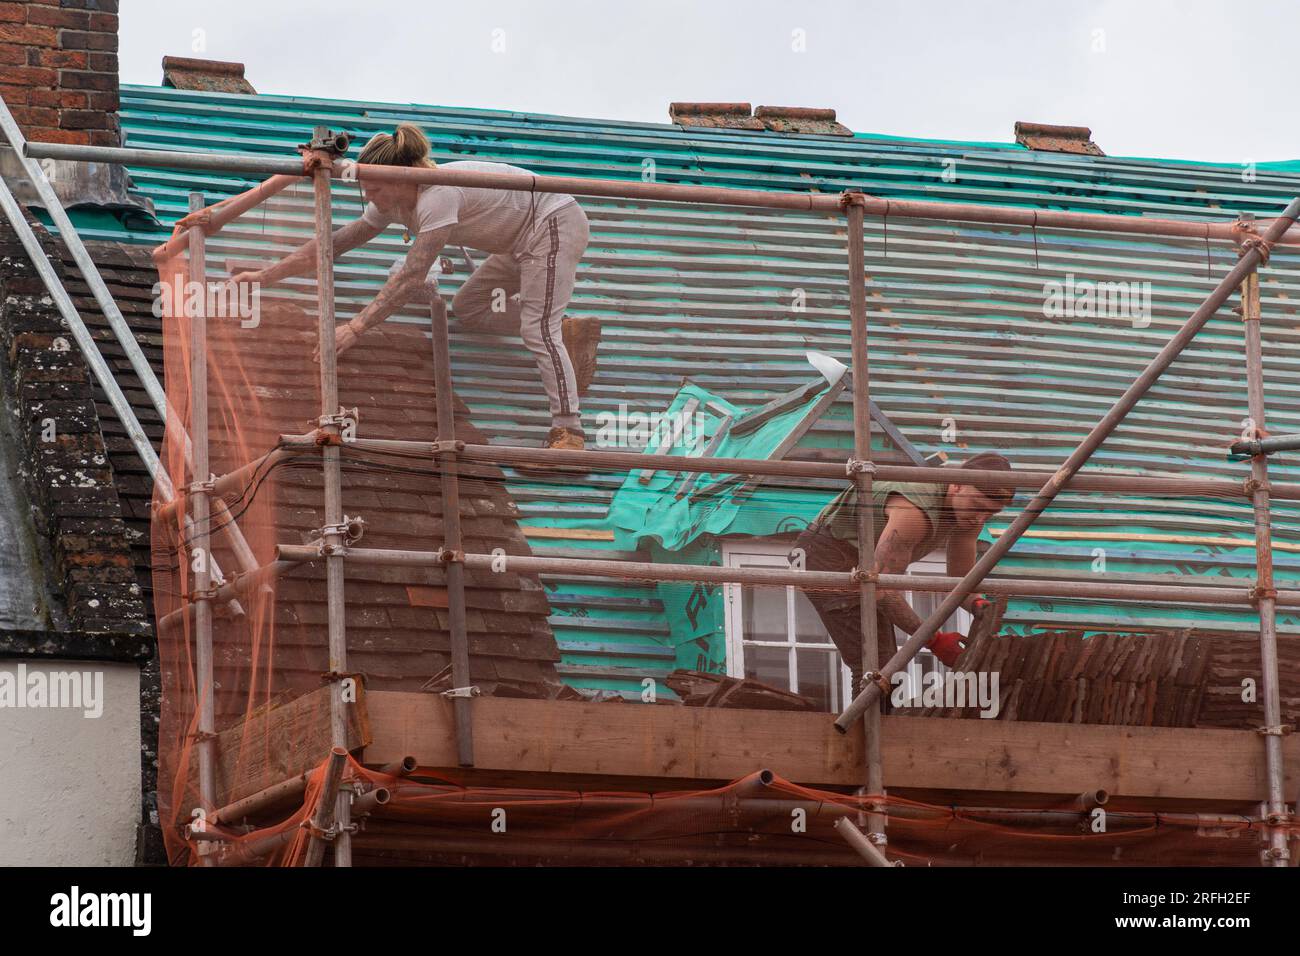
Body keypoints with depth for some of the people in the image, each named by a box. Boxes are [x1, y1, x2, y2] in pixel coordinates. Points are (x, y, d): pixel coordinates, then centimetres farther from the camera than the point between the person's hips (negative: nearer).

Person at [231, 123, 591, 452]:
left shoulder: (438, 196, -33)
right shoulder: (393, 203, -5)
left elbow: (412, 277, -39)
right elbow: (335, 243, 1)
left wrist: (355, 328, -42)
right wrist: (265, 275, -1)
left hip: (556, 222, -10)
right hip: (521, 240, 10)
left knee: (538, 330, -21)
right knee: (466, 310, 13)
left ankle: (568, 429, -23)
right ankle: (558, 324, 18)